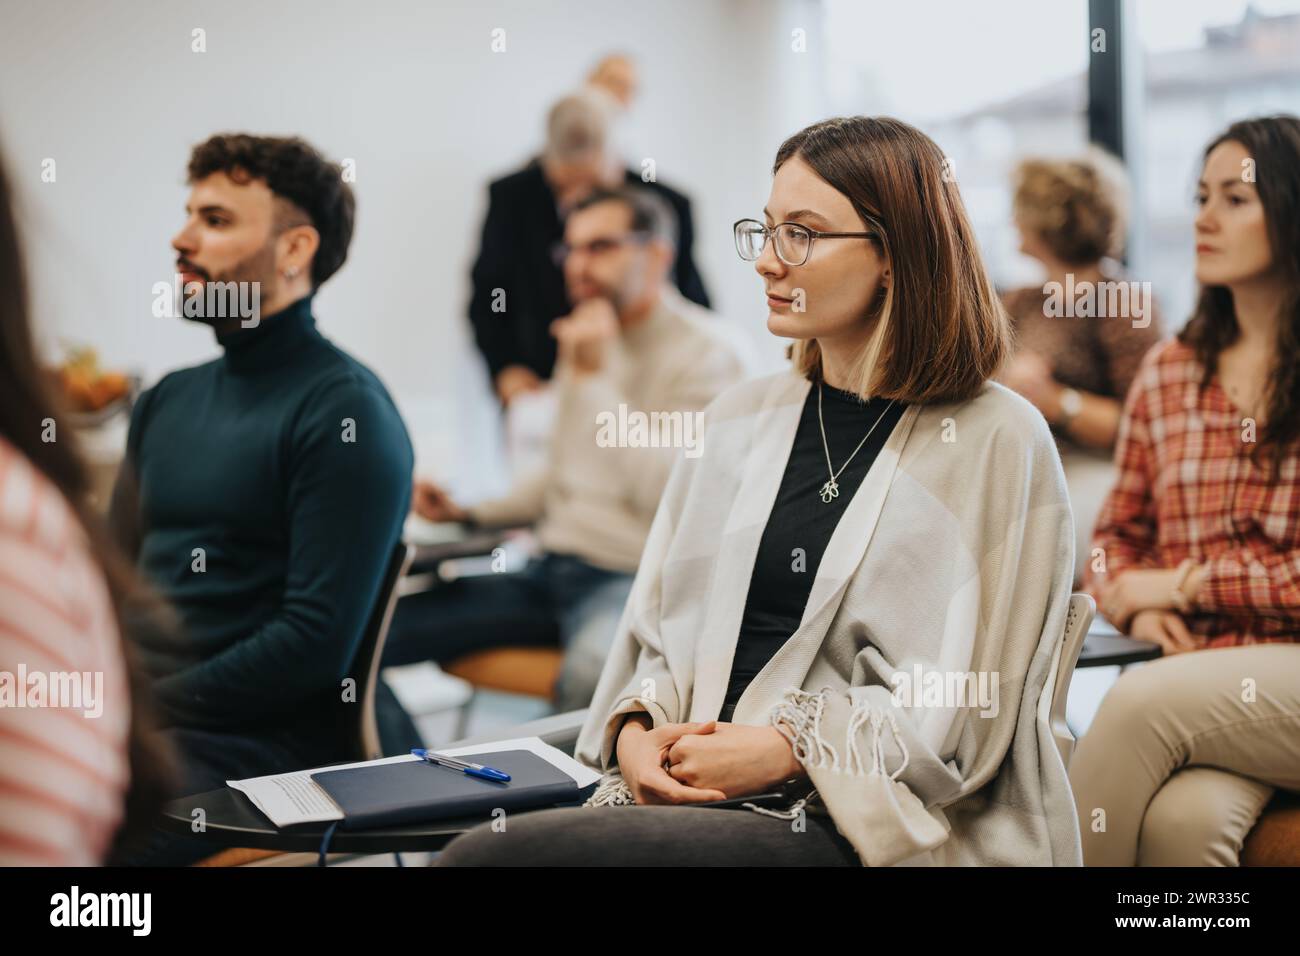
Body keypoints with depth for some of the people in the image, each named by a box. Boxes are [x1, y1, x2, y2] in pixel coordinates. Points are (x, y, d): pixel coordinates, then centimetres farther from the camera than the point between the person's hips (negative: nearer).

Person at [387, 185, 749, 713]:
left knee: (591, 669, -42)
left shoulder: (708, 353, -7)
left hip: (635, 577, -7)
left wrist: (593, 379, -15)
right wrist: (470, 514, 15)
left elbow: (670, 491, -20)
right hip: (553, 570, 8)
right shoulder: (588, 343, 18)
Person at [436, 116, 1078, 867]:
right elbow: (661, 630, 17)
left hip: (867, 825, -5)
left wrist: (787, 749, -14)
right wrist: (635, 727, -3)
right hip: (696, 793, 6)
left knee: (491, 855, -28)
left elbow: (966, 718, -6)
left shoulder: (998, 443, -1)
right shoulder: (740, 418, 17)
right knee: (480, 851, -26)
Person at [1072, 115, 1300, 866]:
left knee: (1147, 700, -34)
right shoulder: (1167, 372, 16)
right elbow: (1118, 534, 21)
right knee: (1185, 817, -33)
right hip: (1192, 669, 3)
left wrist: (1189, 583, -5)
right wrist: (1137, 604, -1)